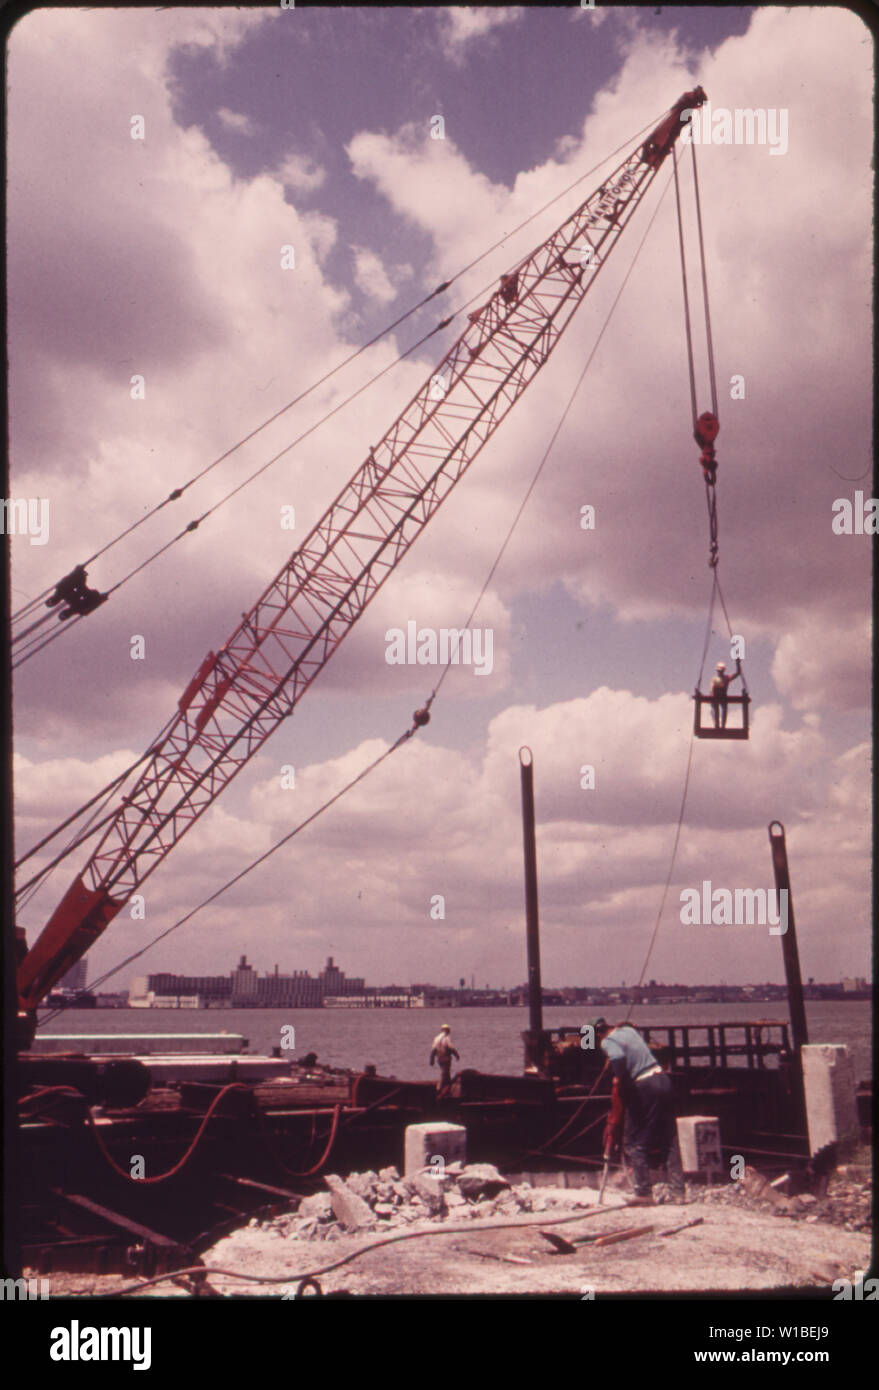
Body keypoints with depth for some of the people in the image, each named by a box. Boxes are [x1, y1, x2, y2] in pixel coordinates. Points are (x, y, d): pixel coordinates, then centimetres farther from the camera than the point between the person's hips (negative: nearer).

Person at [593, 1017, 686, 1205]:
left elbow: (618, 1057, -28)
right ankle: (678, 1191, 12)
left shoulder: (607, 1042, -6)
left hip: (642, 1087, -7)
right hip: (662, 1079, 7)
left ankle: (644, 1194, 4)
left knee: (635, 1144, 5)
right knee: (670, 1141, 11)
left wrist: (620, 1080, -11)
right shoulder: (629, 1030, 16)